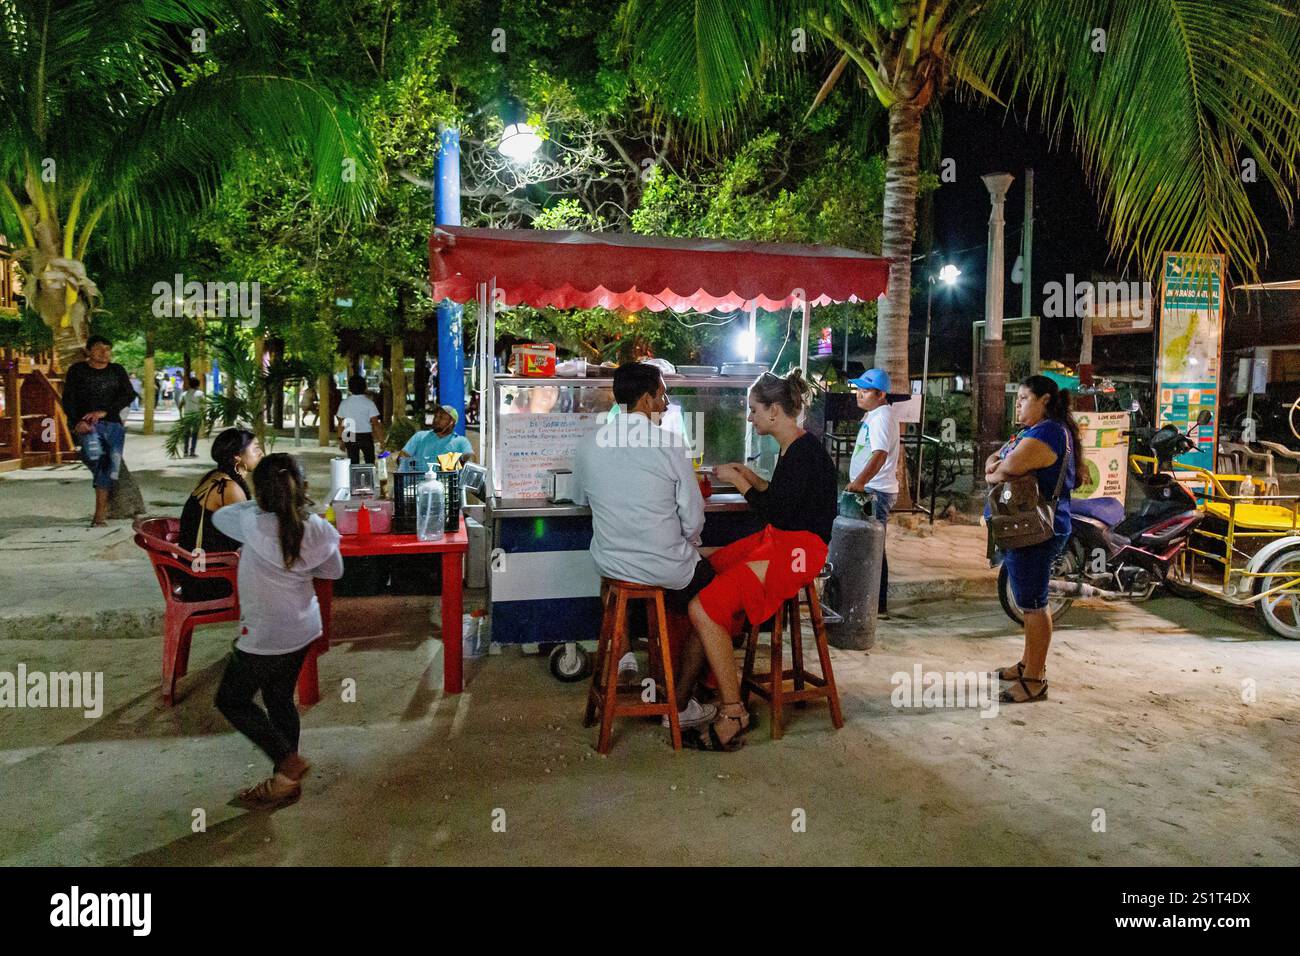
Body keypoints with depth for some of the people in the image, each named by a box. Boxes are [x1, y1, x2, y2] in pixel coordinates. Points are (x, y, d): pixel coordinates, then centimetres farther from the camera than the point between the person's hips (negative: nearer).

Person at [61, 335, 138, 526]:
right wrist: (77, 421, -15)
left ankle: (100, 512, -10)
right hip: (86, 424, -2)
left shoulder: (117, 371, 13)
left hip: (113, 423, 2)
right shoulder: (78, 370, 9)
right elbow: (68, 400, 4)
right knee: (94, 452, -32)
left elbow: (129, 395, 2)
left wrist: (104, 411, -12)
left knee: (113, 459, -15)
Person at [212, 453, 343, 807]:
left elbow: (219, 516, -1)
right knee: (280, 699, 20)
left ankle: (289, 762, 9)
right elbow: (334, 571, 6)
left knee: (231, 700, 14)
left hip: (265, 635, -6)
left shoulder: (254, 524, -23)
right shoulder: (317, 528, -9)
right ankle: (286, 779, 30)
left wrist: (255, 504, 10)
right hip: (303, 628, 6)